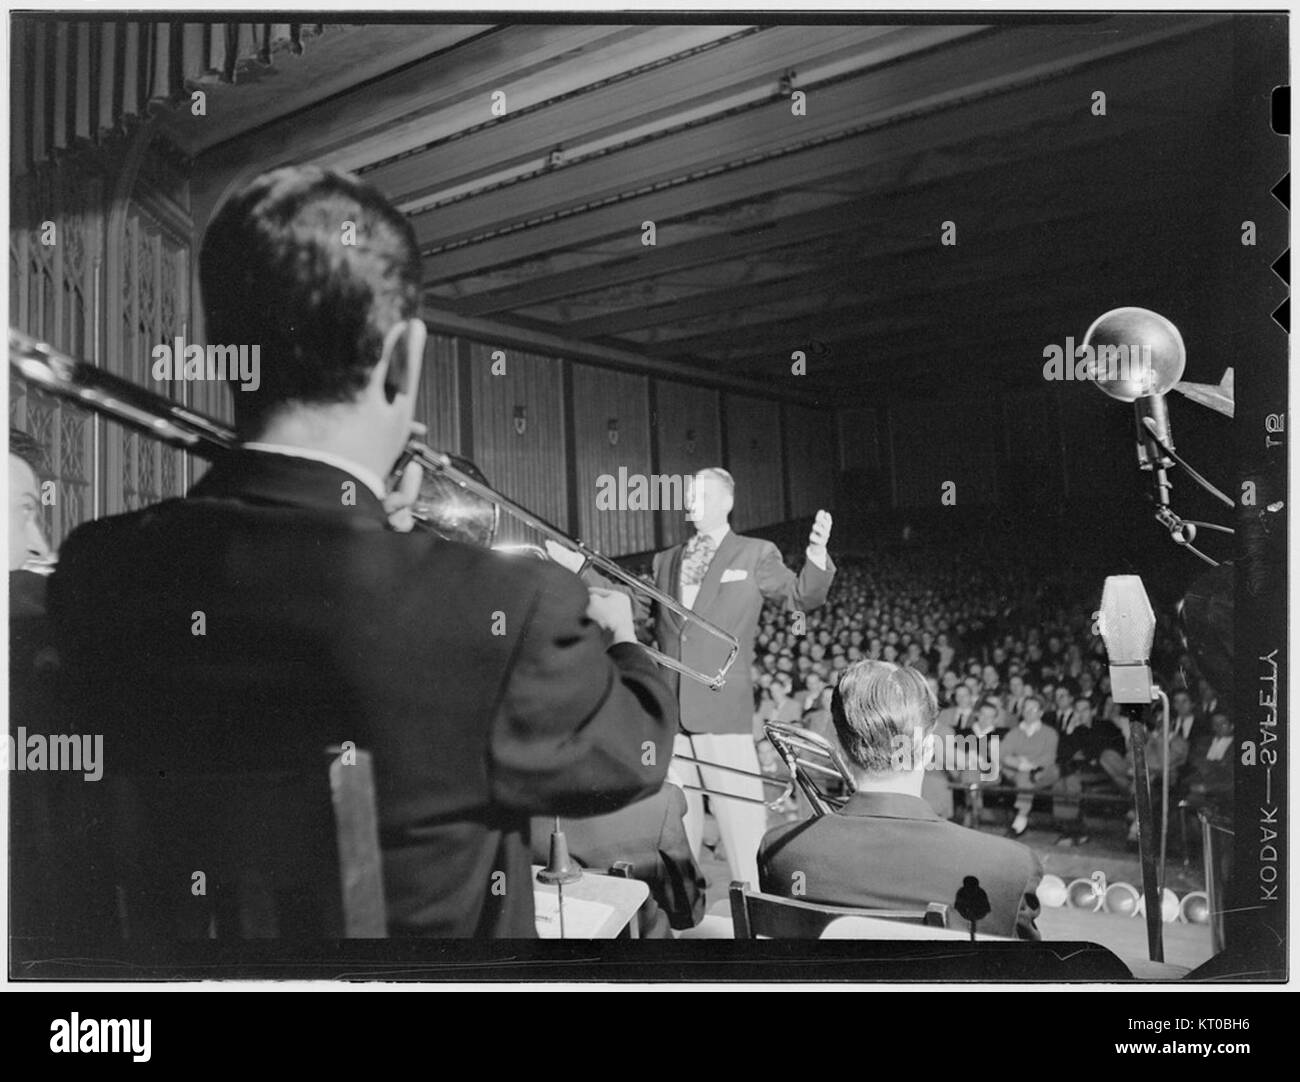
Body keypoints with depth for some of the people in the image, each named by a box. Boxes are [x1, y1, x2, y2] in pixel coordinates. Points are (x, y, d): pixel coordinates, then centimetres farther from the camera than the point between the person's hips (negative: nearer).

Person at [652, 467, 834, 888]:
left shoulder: (756, 555, 5)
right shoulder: (665, 561, 16)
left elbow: (801, 597, -3)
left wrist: (817, 553, -19)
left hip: (723, 710, -4)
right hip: (668, 712, 4)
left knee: (742, 818, -8)